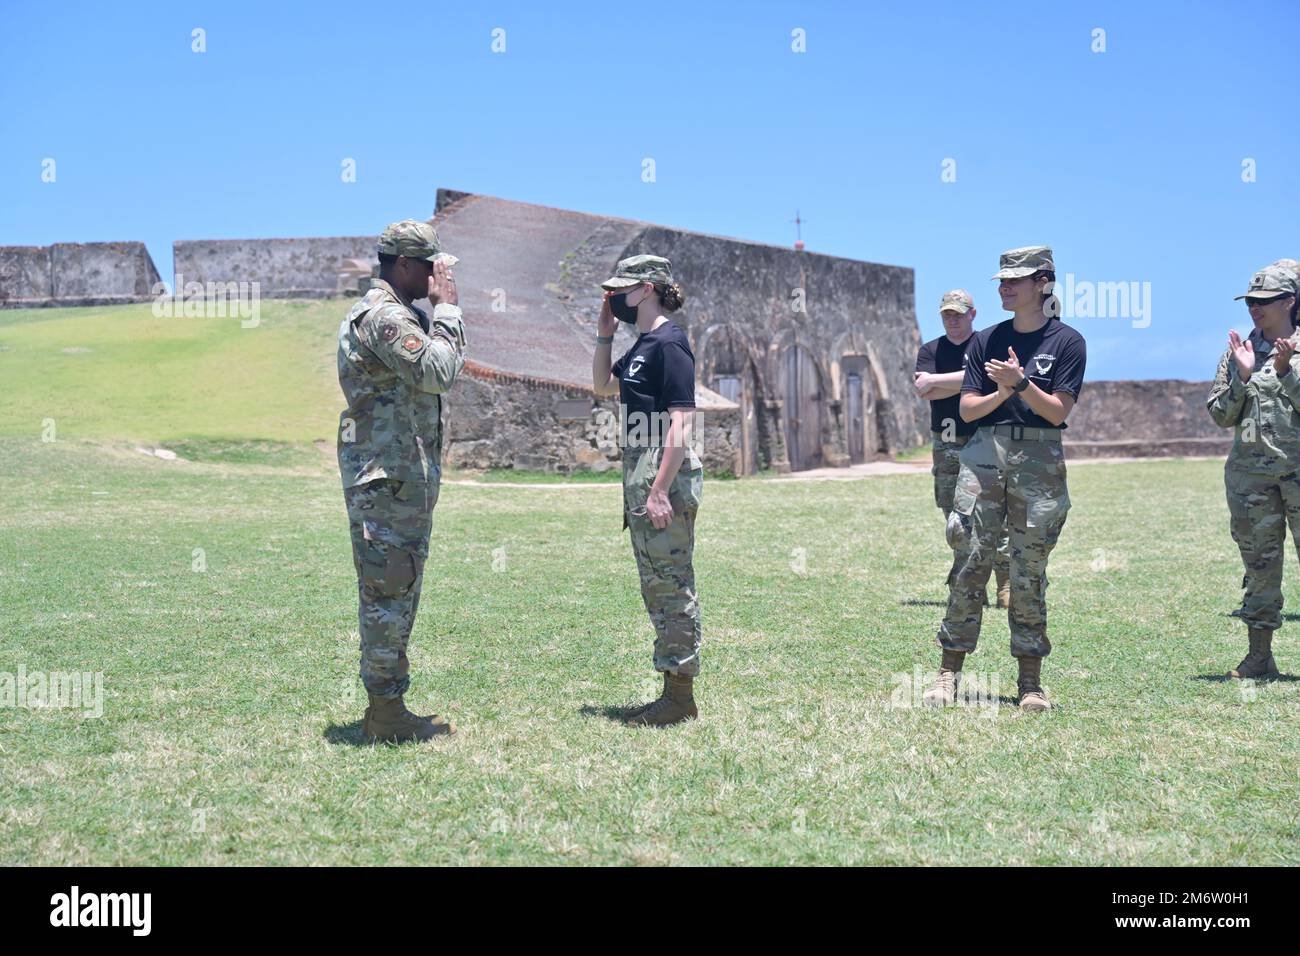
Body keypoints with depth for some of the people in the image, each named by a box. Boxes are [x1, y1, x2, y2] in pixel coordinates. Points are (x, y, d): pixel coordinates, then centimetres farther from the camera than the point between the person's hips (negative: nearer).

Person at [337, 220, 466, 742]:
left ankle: (385, 707, 22)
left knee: (394, 594, 15)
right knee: (390, 594, -6)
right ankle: (388, 714, 0)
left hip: (402, 478, 11)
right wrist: (447, 309, -16)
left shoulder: (398, 315, 19)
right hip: (388, 479, -11)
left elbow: (424, 376, 20)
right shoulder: (384, 316, -15)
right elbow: (438, 371, -24)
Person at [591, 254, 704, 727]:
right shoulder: (642, 344, 14)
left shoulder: (669, 343, -14)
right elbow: (603, 384, 30)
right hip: (641, 475, 10)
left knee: (671, 586, -4)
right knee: (657, 588, 14)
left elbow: (681, 422, -20)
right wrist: (604, 333, 16)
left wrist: (660, 490, -23)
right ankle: (672, 692, 22)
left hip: (665, 476, -10)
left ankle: (681, 698, 3)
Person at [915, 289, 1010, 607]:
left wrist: (935, 380, -9)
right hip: (945, 446, 3)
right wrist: (963, 382, -8)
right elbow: (925, 393, -4)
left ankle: (1007, 587, -2)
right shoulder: (930, 351, 12)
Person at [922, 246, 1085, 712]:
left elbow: (1058, 411, -5)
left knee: (1029, 573, 1)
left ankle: (1030, 681, 10)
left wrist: (1020, 382, -18)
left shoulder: (1067, 342, 2)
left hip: (1039, 461, -2)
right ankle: (949, 672, 2)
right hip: (985, 453, 2)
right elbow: (967, 408, 6)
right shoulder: (986, 341, 11)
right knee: (972, 563, -2)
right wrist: (1002, 392, -11)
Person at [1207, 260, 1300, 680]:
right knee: (1259, 562, 6)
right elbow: (1220, 415, 7)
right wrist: (1242, 376, -6)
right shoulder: (1238, 350, 10)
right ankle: (1260, 654, 11)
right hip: (1250, 468, 3)